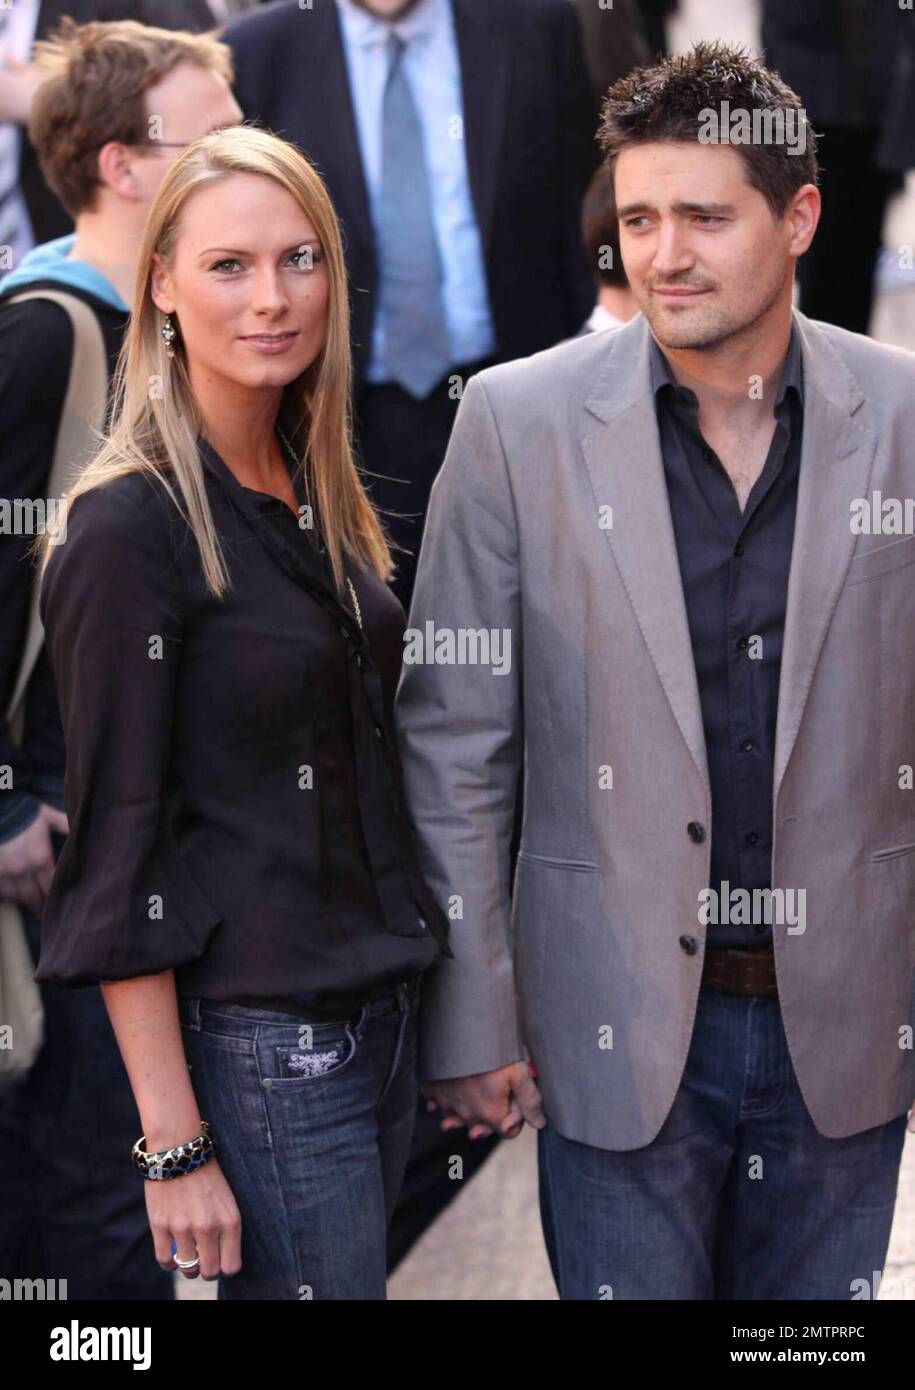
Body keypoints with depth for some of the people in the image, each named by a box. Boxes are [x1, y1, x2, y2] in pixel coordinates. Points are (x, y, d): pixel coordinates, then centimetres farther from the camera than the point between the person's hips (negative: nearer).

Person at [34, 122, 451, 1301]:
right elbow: (117, 855, -16)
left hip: (381, 1013, 8)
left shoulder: (318, 496, 9)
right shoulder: (128, 527, -15)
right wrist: (173, 1148, -17)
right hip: (258, 1045, -8)